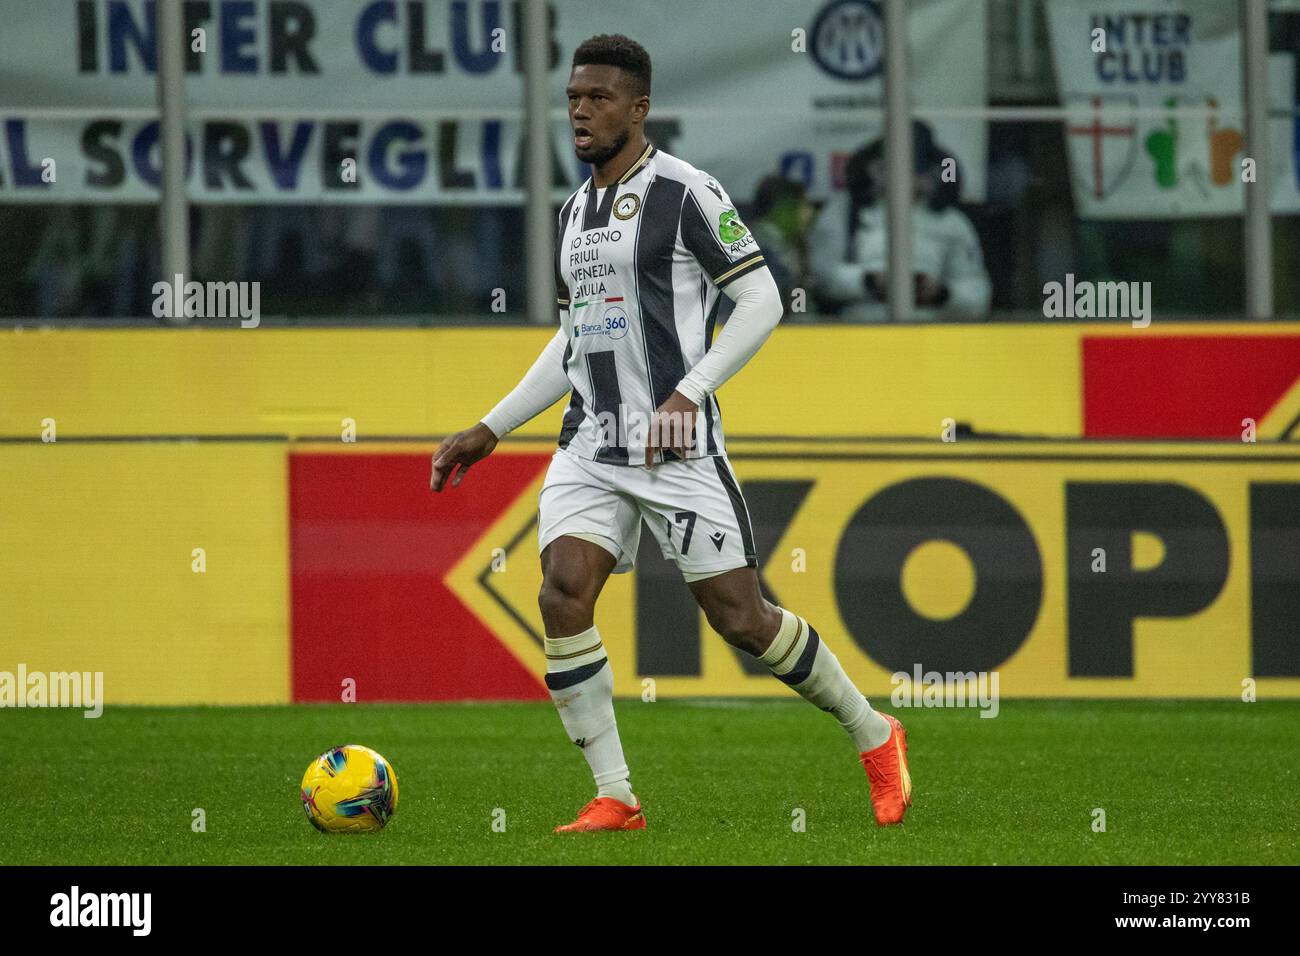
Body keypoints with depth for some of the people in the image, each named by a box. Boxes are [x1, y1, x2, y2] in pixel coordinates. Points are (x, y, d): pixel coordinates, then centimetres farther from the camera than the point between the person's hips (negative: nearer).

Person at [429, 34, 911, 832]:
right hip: (590, 446, 6)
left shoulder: (685, 192, -7)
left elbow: (762, 302, -10)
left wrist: (689, 392, -20)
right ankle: (615, 799, -8)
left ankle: (875, 736, 18)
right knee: (563, 596, -14)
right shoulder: (576, 211, 16)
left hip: (676, 446, -6)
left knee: (740, 617, -4)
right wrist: (490, 430, 21)